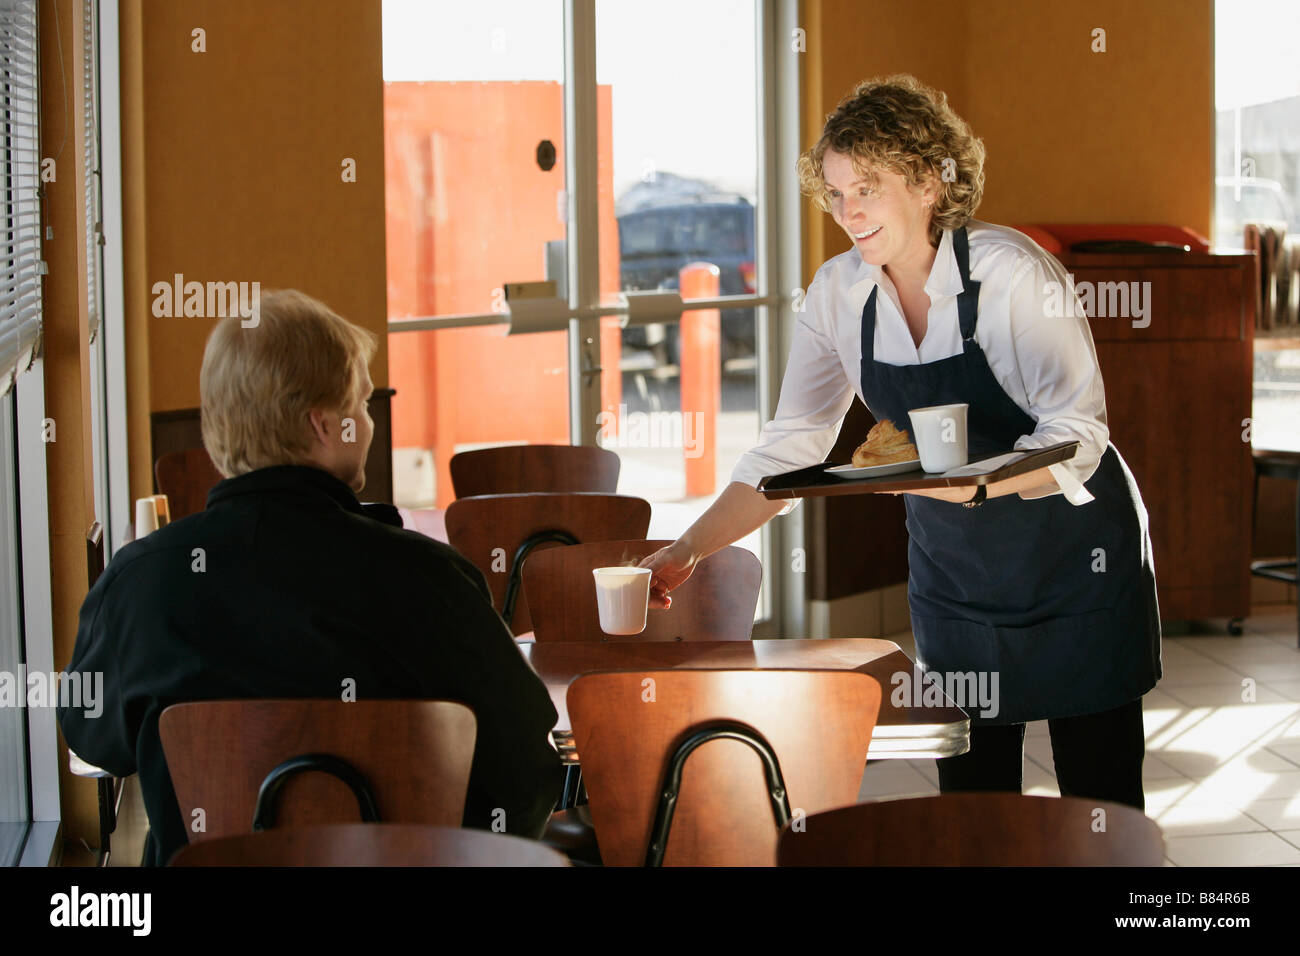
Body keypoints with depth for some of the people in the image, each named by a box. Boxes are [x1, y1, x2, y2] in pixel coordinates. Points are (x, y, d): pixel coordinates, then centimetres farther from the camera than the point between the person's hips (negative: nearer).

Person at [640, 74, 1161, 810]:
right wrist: (689, 550, -13)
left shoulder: (1013, 273, -19)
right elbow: (789, 451, -3)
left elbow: (1077, 435, -22)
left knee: (1099, 795, 1)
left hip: (1072, 556, -4)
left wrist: (977, 481, -39)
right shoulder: (839, 294, -4)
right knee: (970, 789, 5)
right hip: (953, 568, 4)